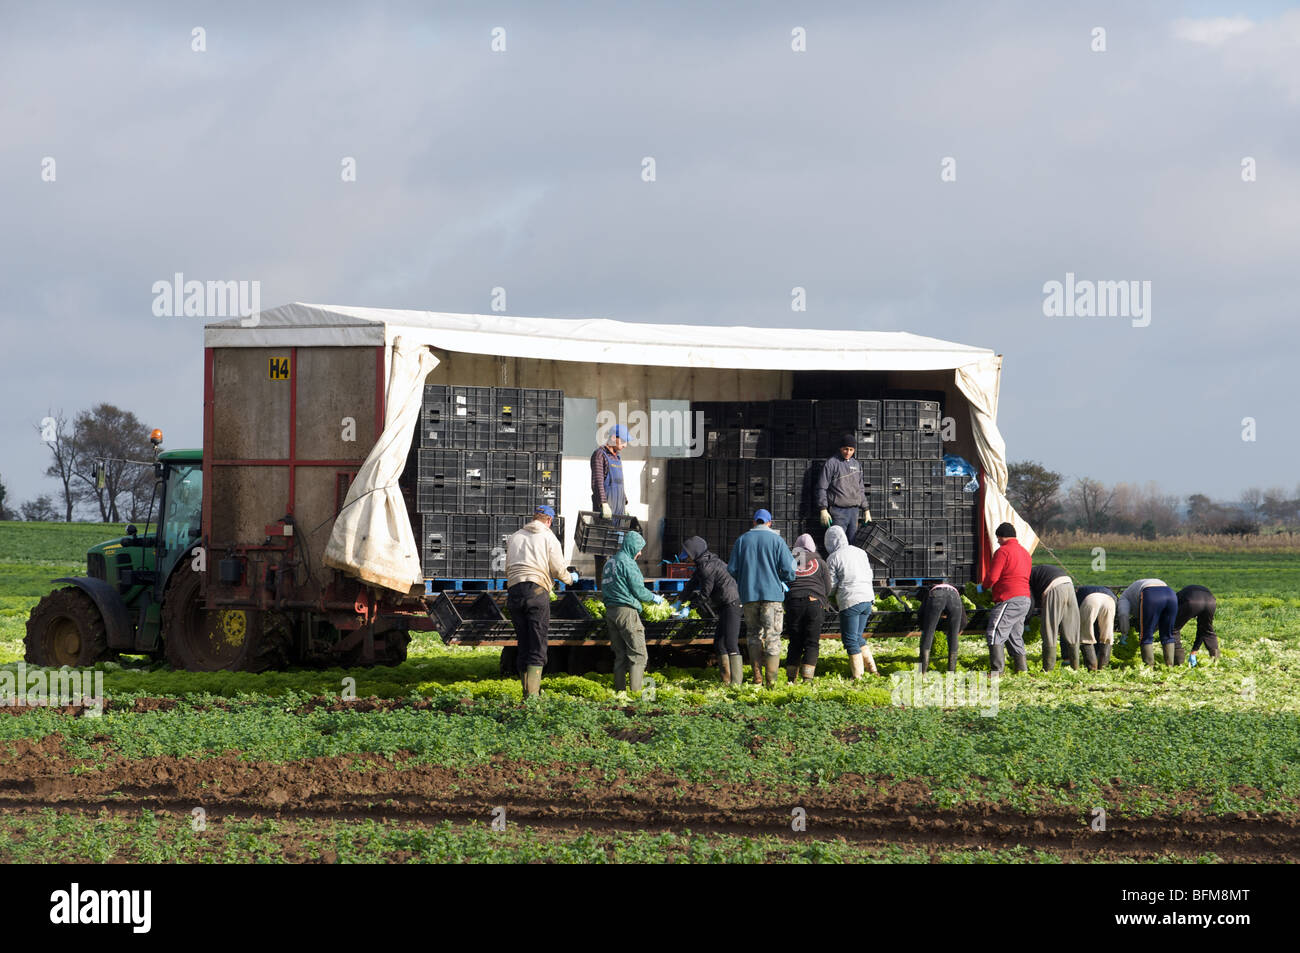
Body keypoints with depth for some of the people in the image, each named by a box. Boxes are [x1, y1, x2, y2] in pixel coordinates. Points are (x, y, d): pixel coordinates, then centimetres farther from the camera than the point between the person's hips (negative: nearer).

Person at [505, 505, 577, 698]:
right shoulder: (548, 537, 5)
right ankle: (532, 693, -16)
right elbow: (558, 569, 3)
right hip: (537, 591, -4)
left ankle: (527, 691, 10)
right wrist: (571, 578, 24)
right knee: (537, 647, -5)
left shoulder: (514, 537, 17)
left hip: (514, 590, 4)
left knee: (523, 644, 9)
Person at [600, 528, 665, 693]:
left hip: (610, 611, 8)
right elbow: (638, 591, -10)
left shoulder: (610, 562, 16)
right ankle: (635, 691, -13)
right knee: (638, 654, -6)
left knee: (620, 655, 12)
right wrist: (654, 598, 8)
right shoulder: (627, 562, -10)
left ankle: (619, 690, 10)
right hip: (626, 611, -8)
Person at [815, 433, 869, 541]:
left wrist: (866, 510, 17)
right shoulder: (832, 463, -2)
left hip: (854, 511, 6)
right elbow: (822, 488, -5)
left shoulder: (857, 465, 16)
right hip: (838, 511, -6)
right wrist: (823, 510, -13)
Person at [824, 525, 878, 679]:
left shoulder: (833, 558, -5)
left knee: (850, 639, 0)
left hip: (850, 601, -7)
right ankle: (872, 668, 11)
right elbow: (869, 575, 17)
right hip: (868, 598, 7)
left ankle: (857, 676, -3)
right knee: (857, 636, 18)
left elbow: (832, 585, -3)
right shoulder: (860, 552, 12)